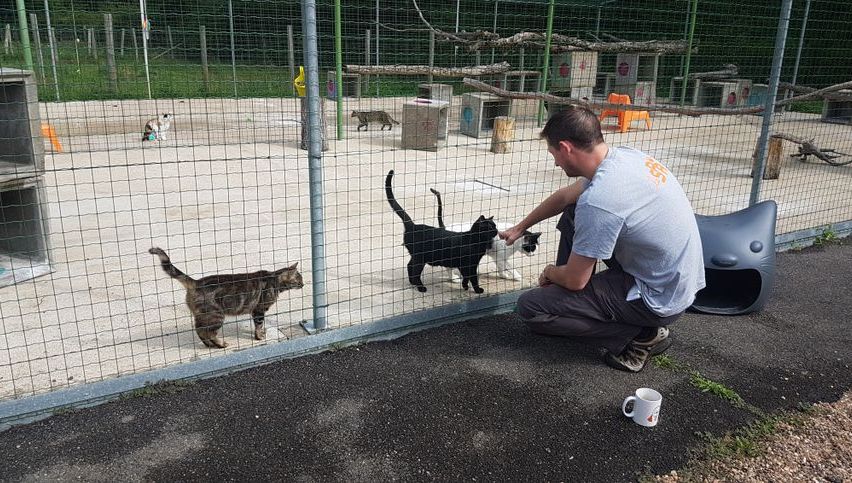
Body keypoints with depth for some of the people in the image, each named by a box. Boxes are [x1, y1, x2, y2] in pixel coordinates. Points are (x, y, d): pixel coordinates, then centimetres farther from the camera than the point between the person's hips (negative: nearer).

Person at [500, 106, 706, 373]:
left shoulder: (599, 200, -30)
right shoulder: (623, 155, -2)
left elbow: (574, 280, -18)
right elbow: (565, 196, 17)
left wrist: (549, 273, 5)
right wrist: (520, 227, 28)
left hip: (658, 300, -9)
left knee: (530, 307, -9)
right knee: (572, 213, 15)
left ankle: (641, 335, -2)